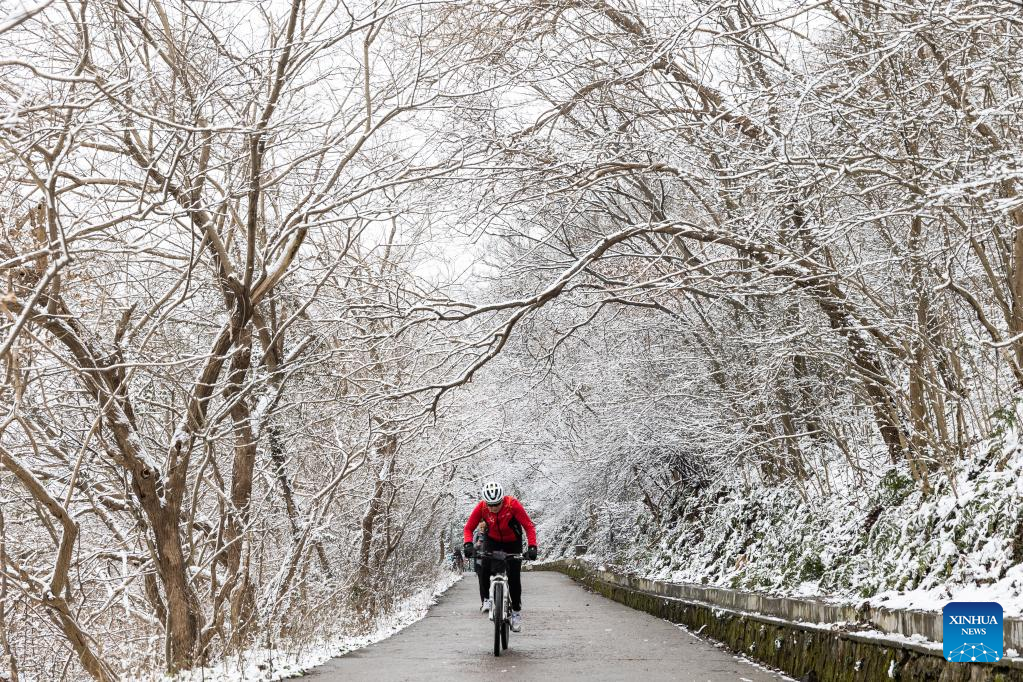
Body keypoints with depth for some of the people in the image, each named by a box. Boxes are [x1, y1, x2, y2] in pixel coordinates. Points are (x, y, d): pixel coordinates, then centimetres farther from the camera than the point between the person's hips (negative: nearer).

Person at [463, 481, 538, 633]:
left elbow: (529, 526, -28)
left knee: (514, 577, -5)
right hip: (492, 540, 1)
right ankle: (486, 599, -4)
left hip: (512, 542, -1)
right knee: (484, 567, -25)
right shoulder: (481, 507, -26)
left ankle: (516, 611, 12)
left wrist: (532, 547, -40)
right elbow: (469, 527, -19)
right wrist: (468, 545, -37)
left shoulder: (513, 504, -32)